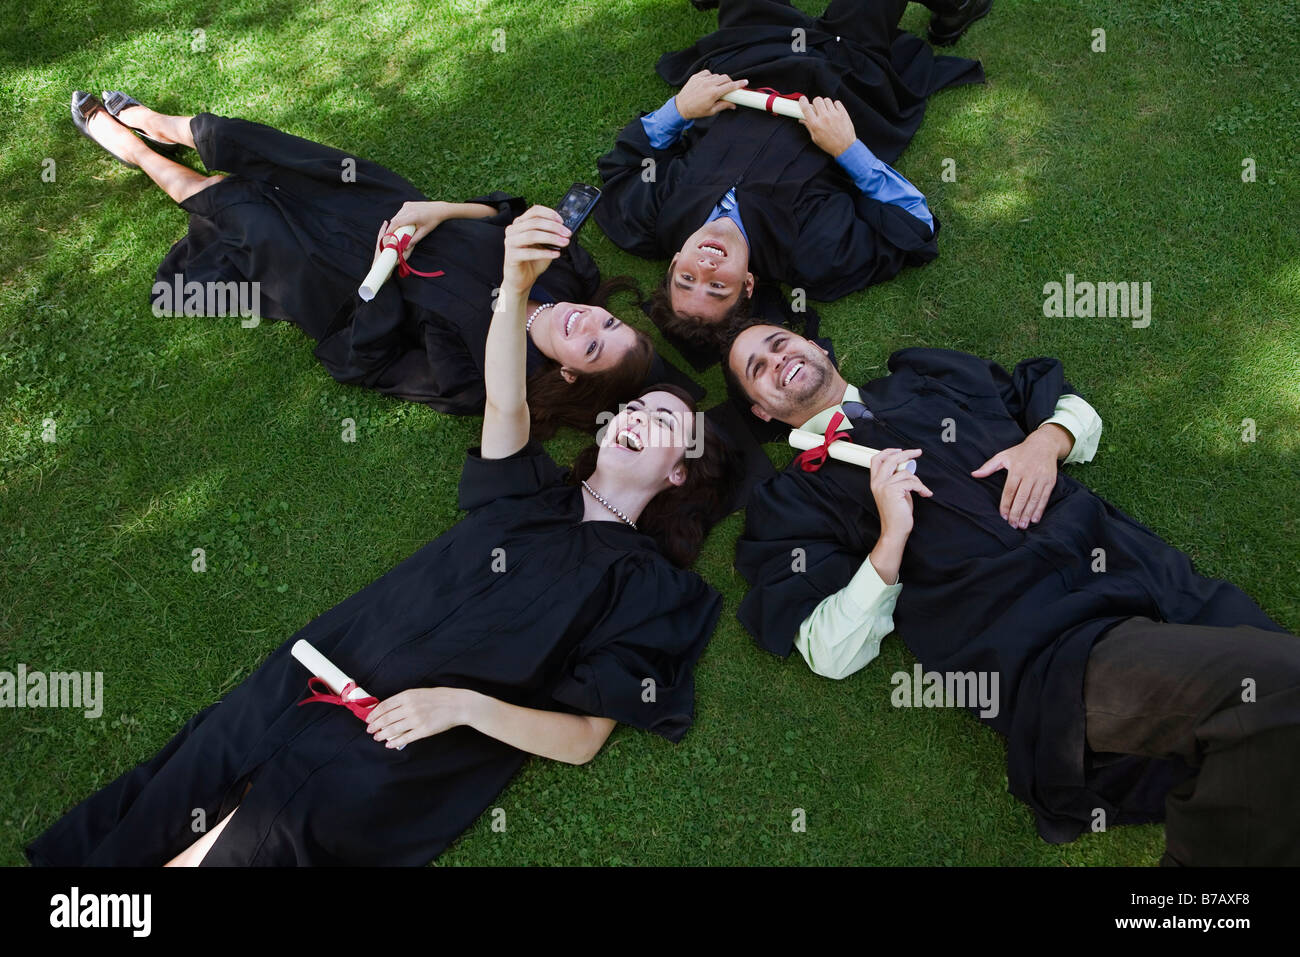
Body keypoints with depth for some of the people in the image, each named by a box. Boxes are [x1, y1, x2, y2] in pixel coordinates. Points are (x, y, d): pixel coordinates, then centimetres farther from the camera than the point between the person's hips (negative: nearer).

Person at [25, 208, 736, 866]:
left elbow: (583, 738, -4)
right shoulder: (531, 492, 11)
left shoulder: (649, 588, 2)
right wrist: (516, 283, -27)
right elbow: (503, 401, -9)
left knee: (253, 838, -18)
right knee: (180, 790, -8)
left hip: (412, 752, -3)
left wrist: (466, 706, -19)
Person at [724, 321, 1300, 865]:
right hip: (1039, 654, -4)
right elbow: (832, 655, 1)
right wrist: (892, 536, -10)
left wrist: (1046, 440, 6)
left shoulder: (931, 377, 23)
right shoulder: (792, 502, 10)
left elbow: (1078, 410, 29)